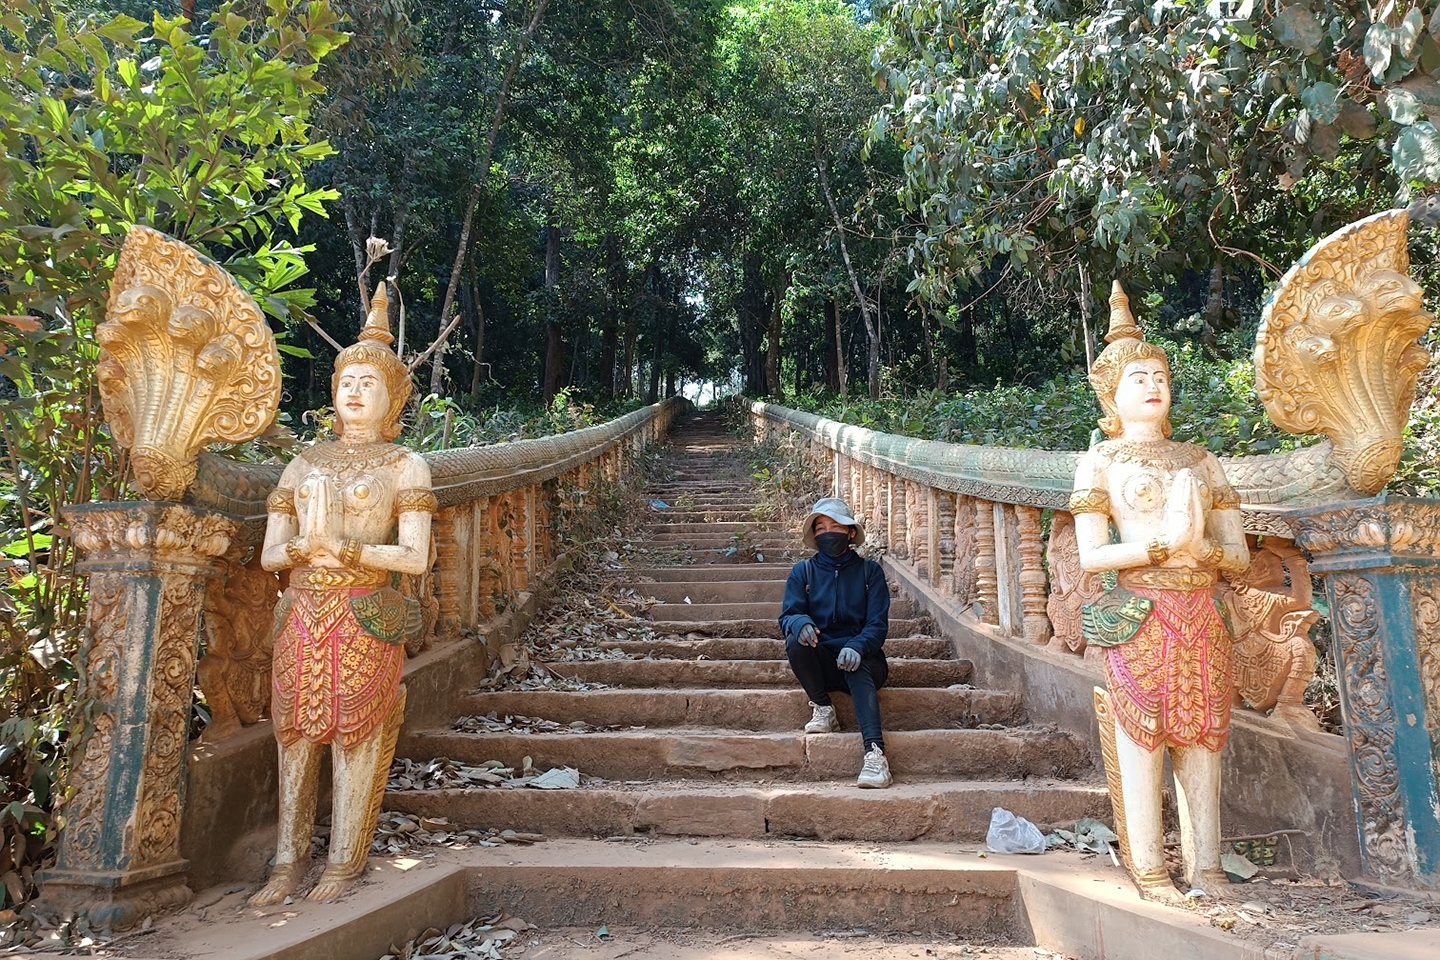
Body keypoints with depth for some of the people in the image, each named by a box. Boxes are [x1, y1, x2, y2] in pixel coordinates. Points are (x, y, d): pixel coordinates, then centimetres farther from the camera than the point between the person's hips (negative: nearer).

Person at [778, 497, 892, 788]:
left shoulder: (869, 571, 5)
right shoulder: (802, 572, 9)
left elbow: (878, 623, -5)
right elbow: (788, 615, -3)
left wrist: (857, 647, -27)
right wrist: (800, 623, -29)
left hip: (862, 658, -1)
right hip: (821, 661, 2)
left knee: (857, 668, -36)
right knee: (796, 641, -30)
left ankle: (875, 752, -51)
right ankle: (822, 708, -14)